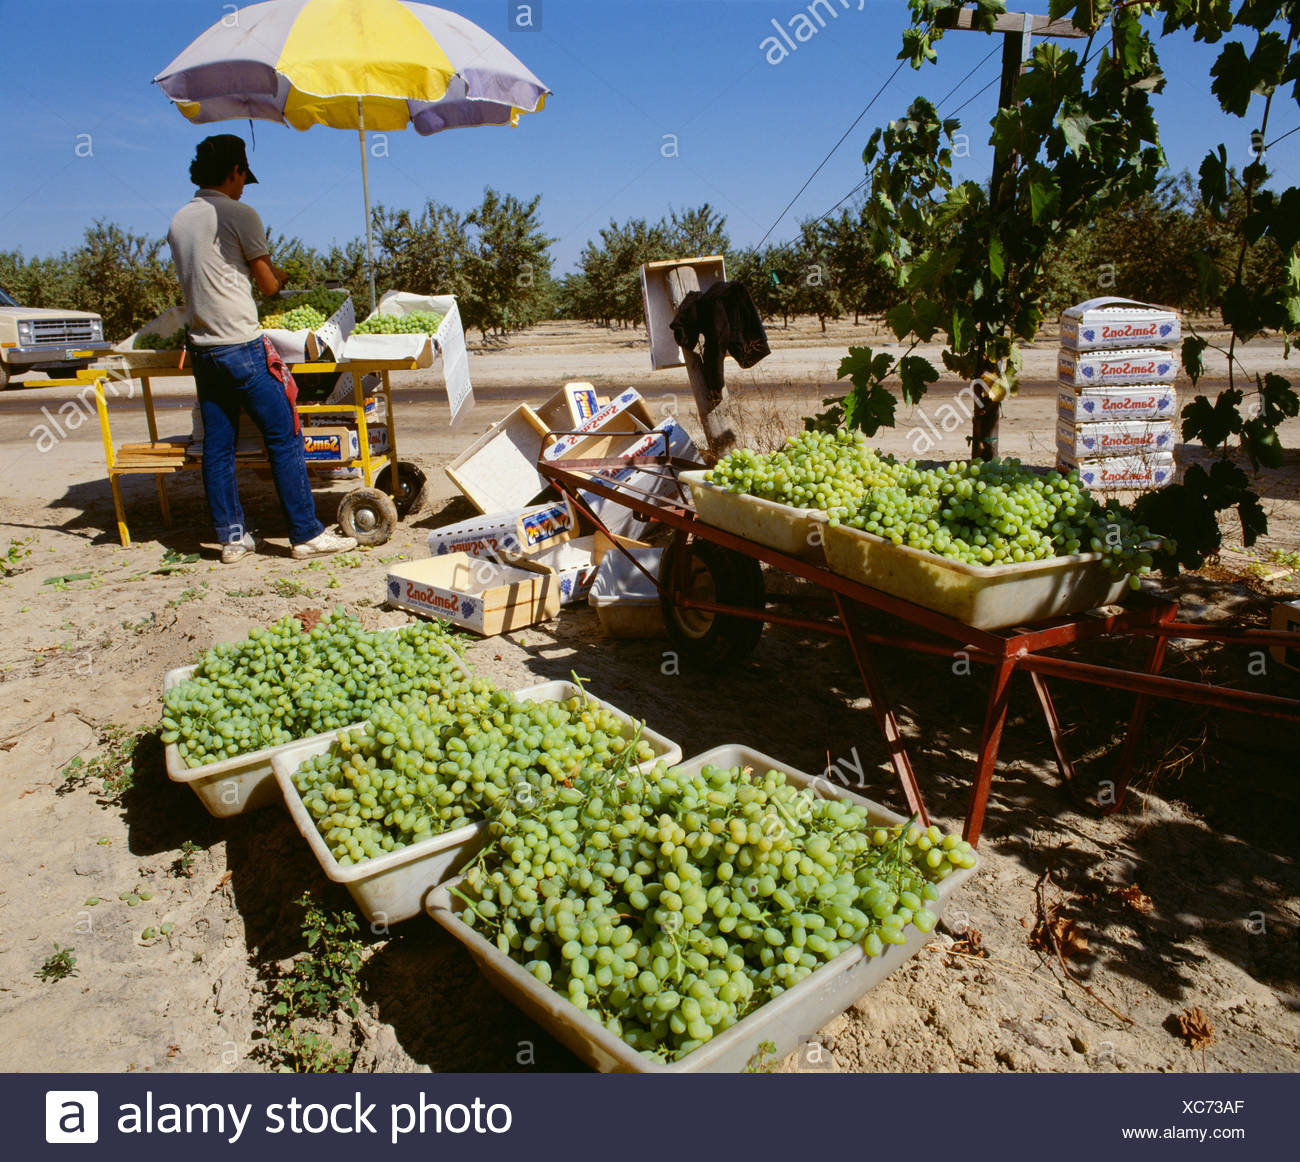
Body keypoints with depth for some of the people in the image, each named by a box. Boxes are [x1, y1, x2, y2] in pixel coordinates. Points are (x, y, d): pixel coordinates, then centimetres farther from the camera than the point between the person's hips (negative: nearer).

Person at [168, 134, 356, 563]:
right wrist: (281, 274, 19)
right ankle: (306, 535, 1)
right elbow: (268, 285, -3)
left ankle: (231, 538, 14)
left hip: (201, 346, 7)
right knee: (284, 439, -2)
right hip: (241, 345, -7)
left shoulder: (178, 221, 14)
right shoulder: (240, 214, -7)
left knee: (217, 446, 8)